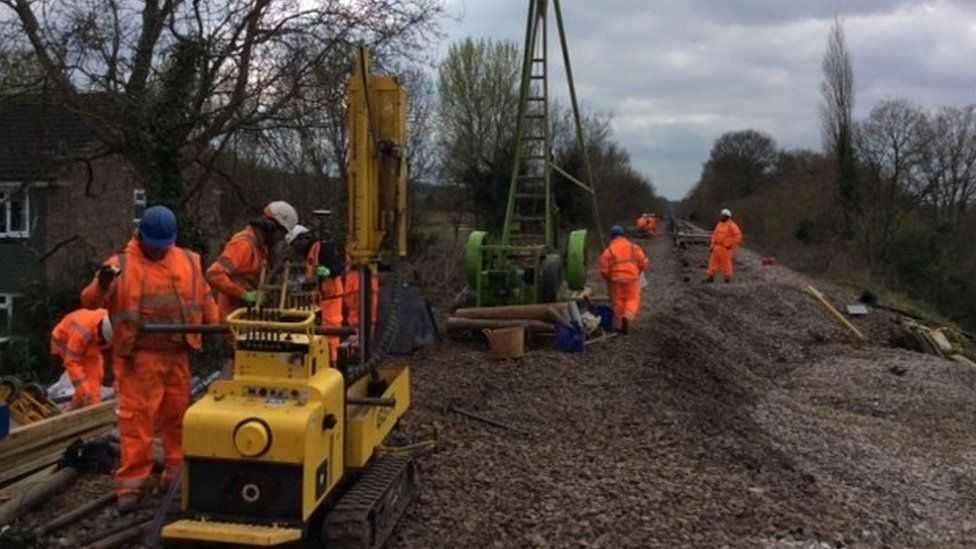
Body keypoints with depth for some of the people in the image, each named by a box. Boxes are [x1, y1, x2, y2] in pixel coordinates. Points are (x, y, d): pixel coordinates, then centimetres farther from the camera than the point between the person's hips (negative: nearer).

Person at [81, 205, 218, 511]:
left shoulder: (188, 262, 9)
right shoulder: (121, 265, -1)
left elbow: (204, 298, 18)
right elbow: (89, 302, -7)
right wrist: (102, 285, -27)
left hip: (177, 356, 4)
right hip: (138, 358, -3)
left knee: (178, 416, 12)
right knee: (137, 418, -3)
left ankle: (177, 476, 26)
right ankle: (131, 483, 5)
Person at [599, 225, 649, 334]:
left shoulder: (608, 251, -3)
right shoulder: (634, 247, 2)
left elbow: (604, 271, -4)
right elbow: (644, 263, -2)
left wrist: (608, 279, 16)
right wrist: (638, 272, 17)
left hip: (616, 280, 0)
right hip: (632, 278, 0)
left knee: (618, 302, 12)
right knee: (633, 300, 9)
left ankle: (620, 325, 17)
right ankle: (628, 317, -17)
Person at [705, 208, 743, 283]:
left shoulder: (731, 225, -10)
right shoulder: (719, 224, 14)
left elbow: (738, 235, -18)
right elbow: (715, 235, 21)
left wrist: (732, 245, -16)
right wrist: (713, 245, 12)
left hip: (725, 248, -7)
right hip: (717, 247, 7)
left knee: (726, 263, -2)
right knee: (713, 262, 4)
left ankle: (728, 278, 6)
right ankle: (710, 277, 6)